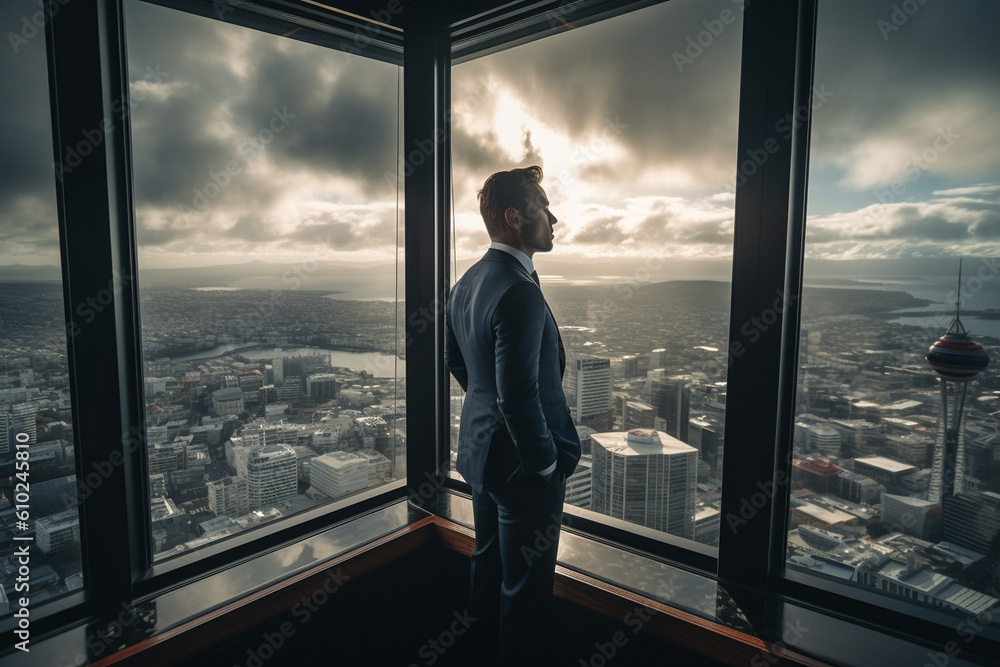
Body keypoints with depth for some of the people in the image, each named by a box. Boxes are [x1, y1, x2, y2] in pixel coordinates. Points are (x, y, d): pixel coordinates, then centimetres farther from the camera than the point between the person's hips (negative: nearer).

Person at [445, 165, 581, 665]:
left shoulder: (467, 282, 2)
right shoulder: (519, 292, -28)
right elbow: (519, 398, -31)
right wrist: (546, 463, -17)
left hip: (479, 449, 10)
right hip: (520, 463, -10)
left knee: (488, 558, 29)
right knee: (526, 583, 11)